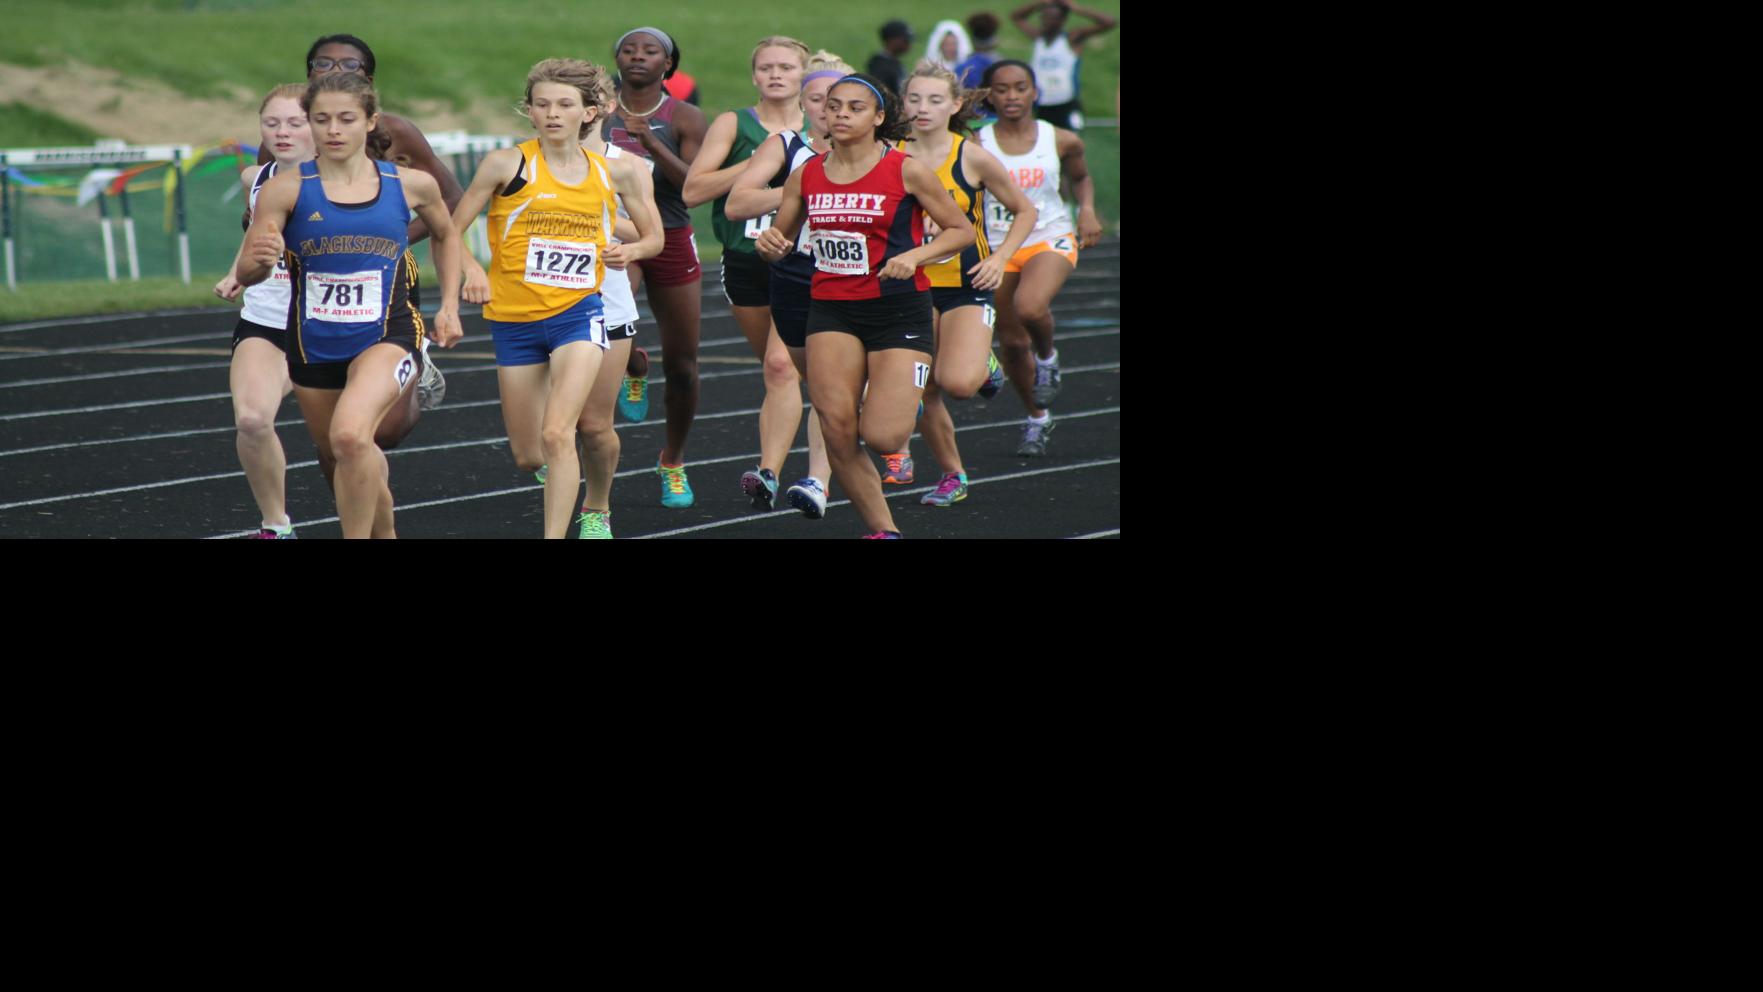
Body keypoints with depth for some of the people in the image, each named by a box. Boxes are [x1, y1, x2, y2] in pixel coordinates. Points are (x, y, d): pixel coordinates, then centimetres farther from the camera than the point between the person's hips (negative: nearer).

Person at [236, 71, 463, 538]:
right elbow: (245, 274, -8)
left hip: (386, 337, -3)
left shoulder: (412, 185, -2)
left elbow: (445, 235, 20)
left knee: (350, 434, -31)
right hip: (313, 345, 3)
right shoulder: (286, 189, -7)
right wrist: (260, 261, -31)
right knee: (340, 459, 17)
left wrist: (449, 304, 12)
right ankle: (384, 533, 46)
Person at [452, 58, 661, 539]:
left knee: (557, 433, -20)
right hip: (514, 319, 0)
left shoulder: (611, 172, 2)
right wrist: (470, 269, -22)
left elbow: (654, 237, 17)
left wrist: (630, 251, -5)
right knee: (528, 457, 10)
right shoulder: (508, 164, -6)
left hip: (578, 313, 0)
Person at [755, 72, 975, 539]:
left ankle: (911, 400, 23)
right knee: (838, 431, -8)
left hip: (899, 311, -4)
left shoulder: (906, 171, -7)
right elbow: (780, 241, 15)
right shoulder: (806, 175, 4)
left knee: (881, 436, -14)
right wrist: (770, 242, -9)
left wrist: (914, 256, -17)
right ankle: (883, 530, 8)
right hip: (832, 311, 4)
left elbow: (962, 230, -1)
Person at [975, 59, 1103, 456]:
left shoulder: (1061, 141, -3)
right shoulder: (978, 145, -6)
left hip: (1050, 240, -2)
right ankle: (1036, 419, 32)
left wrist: (1087, 210, -1)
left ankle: (1047, 356, 4)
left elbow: (1081, 177, 17)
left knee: (1029, 307, -32)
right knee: (1012, 342, 8)